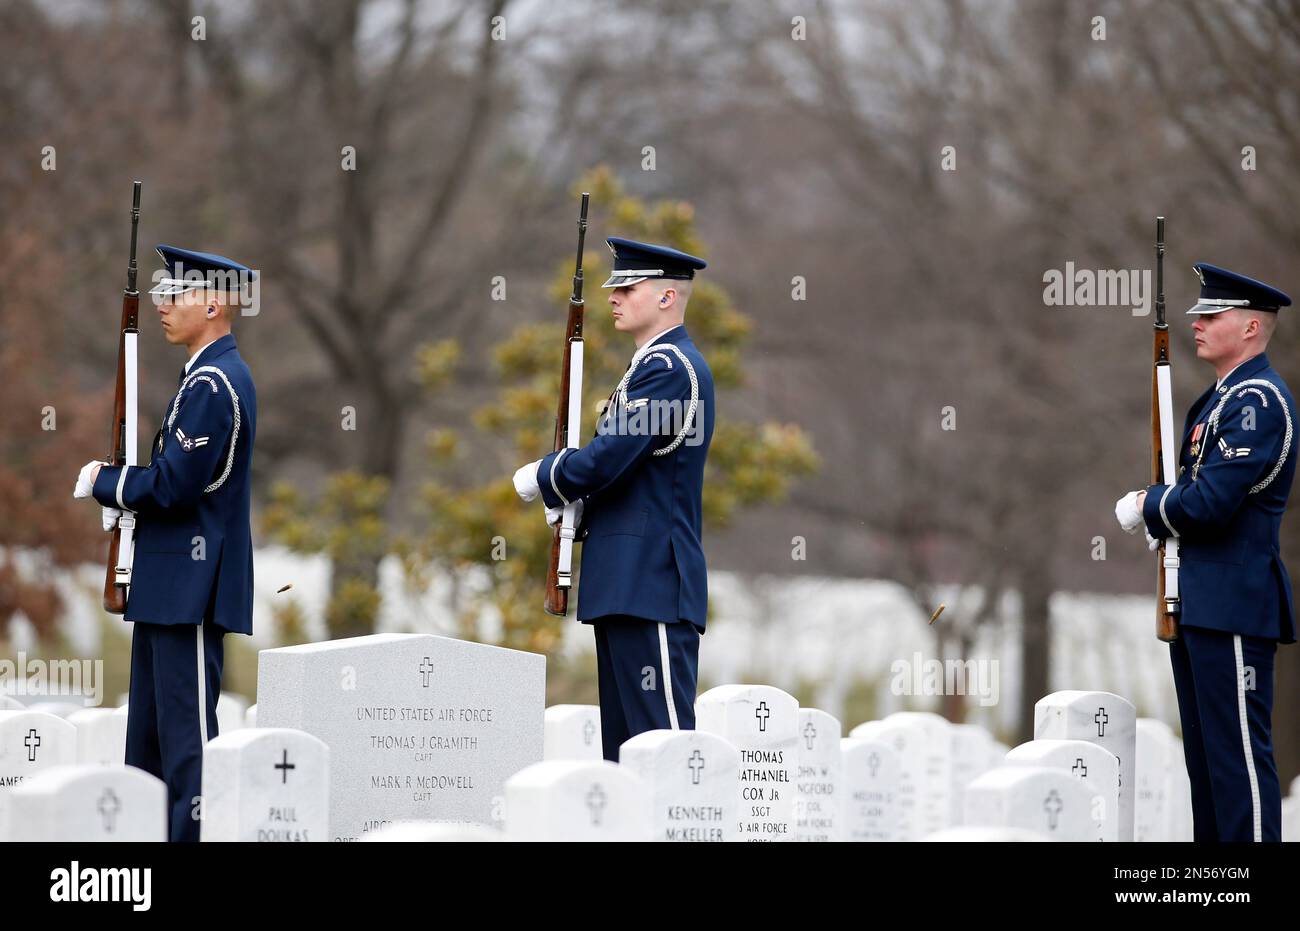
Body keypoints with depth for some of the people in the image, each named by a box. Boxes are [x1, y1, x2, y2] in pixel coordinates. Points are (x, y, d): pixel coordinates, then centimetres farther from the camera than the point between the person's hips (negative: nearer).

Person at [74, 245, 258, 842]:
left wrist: (102, 481, -8)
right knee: (149, 732, 14)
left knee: (186, 731, -9)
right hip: (172, 586, 11)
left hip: (191, 586, -11)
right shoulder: (212, 375, 17)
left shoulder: (213, 383, -16)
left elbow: (175, 484, -22)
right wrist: (122, 496, 6)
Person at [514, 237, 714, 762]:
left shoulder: (669, 369, -13)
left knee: (661, 733, -12)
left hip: (652, 585, -11)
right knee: (624, 740, 11)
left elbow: (607, 460, -20)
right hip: (627, 583, 11)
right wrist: (574, 503, 6)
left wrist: (541, 479, -2)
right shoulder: (654, 365, 20)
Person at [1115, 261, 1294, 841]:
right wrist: (1153, 507, 0)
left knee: (1238, 755, -10)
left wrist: (1147, 506, -4)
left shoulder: (1258, 401, -14)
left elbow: (1209, 504, -22)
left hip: (1233, 606, -10)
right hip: (1198, 605, 10)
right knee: (1206, 755, 13)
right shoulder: (1219, 398, 18)